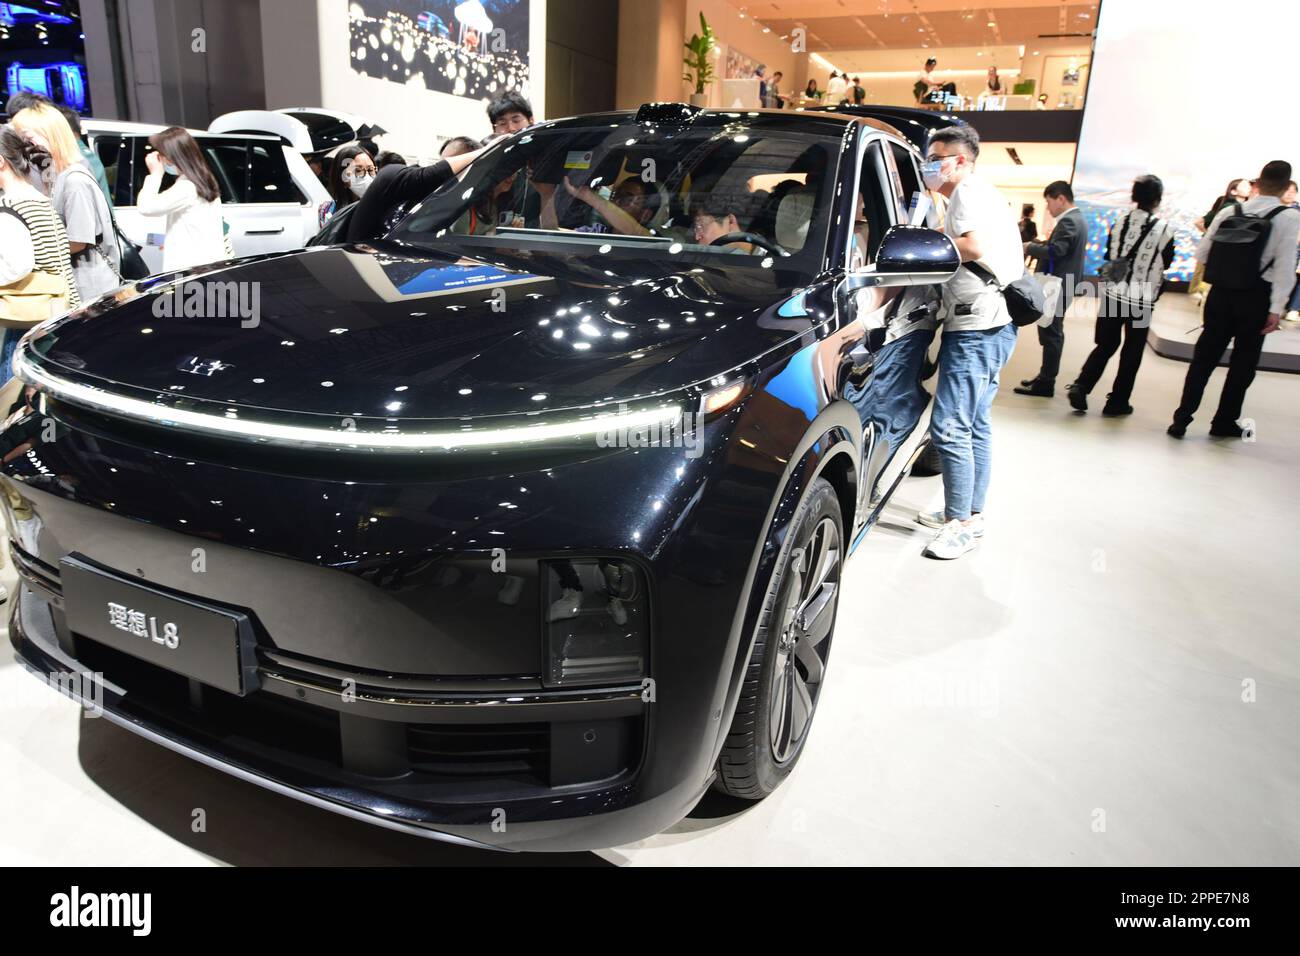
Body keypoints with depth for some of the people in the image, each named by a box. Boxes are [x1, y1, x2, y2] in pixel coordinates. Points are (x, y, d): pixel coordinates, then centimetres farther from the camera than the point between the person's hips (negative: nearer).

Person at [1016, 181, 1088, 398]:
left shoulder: (1068, 221, -17)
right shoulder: (1076, 219, 16)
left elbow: (1055, 251, -26)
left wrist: (1030, 247, -13)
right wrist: (1039, 245, 6)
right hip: (1061, 284, 11)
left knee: (1051, 333, -7)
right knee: (1051, 332, 16)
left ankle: (1046, 384, -3)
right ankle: (1046, 376, 25)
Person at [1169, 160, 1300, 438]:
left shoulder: (1229, 212, 0)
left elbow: (1201, 254, 2)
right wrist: (1277, 308, -13)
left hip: (1220, 294, 3)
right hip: (1256, 298, -2)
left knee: (1204, 357, 9)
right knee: (1243, 363, 11)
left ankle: (1182, 419, 5)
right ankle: (1224, 423, 18)